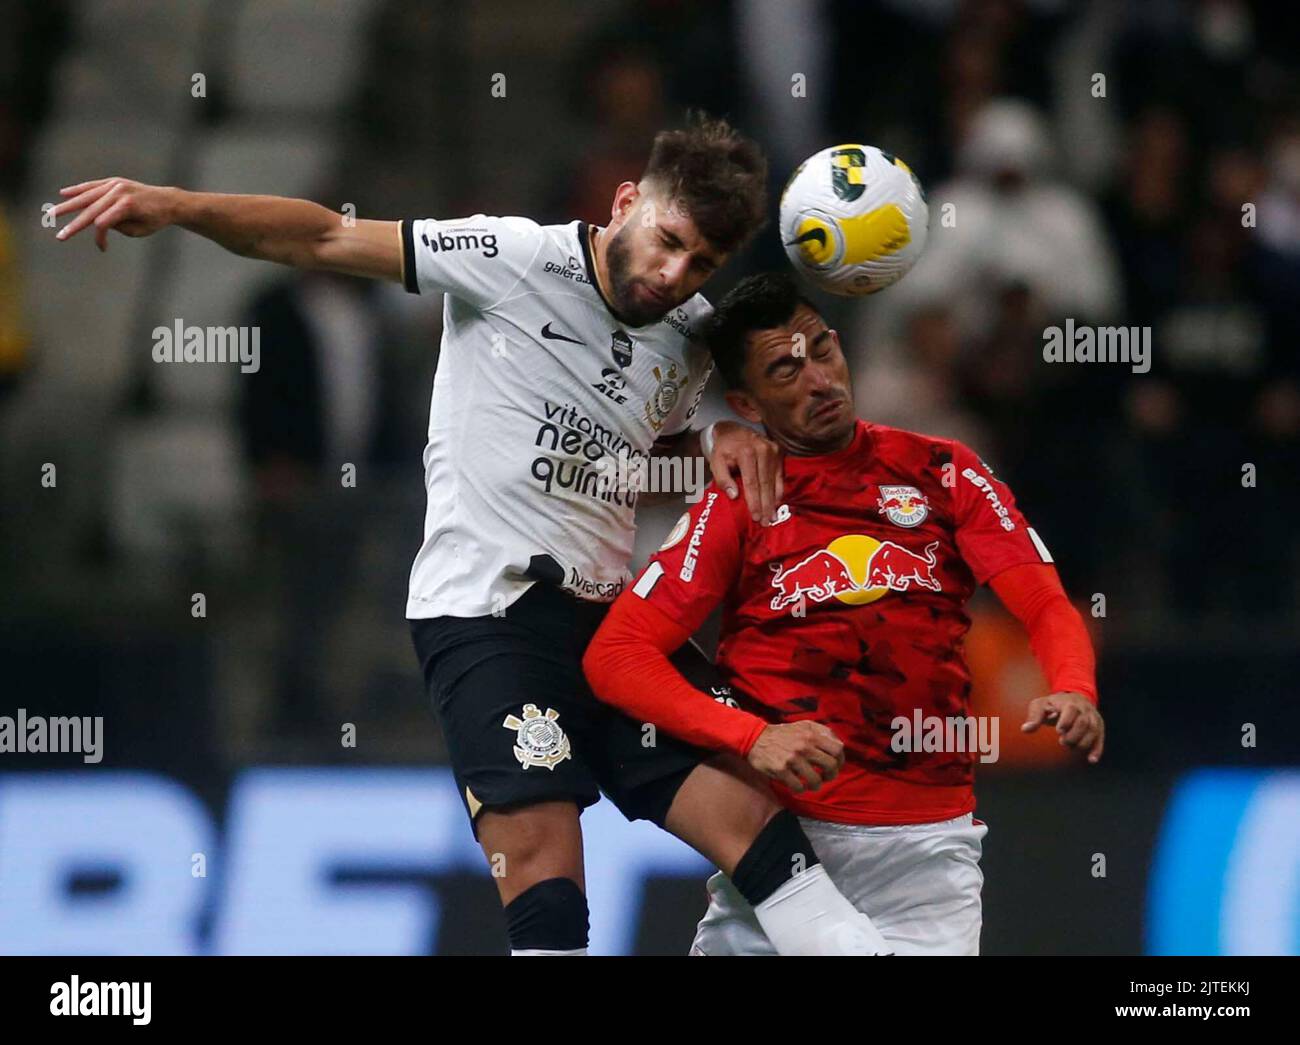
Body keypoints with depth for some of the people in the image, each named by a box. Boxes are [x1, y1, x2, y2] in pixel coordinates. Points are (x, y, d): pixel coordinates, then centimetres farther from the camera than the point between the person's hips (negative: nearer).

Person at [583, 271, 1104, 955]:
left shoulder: (942, 473, 7)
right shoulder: (737, 504, 2)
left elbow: (1047, 607, 0)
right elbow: (614, 655, -5)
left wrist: (1073, 693, -23)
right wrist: (752, 737, -19)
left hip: (926, 845, 1)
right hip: (783, 822, -1)